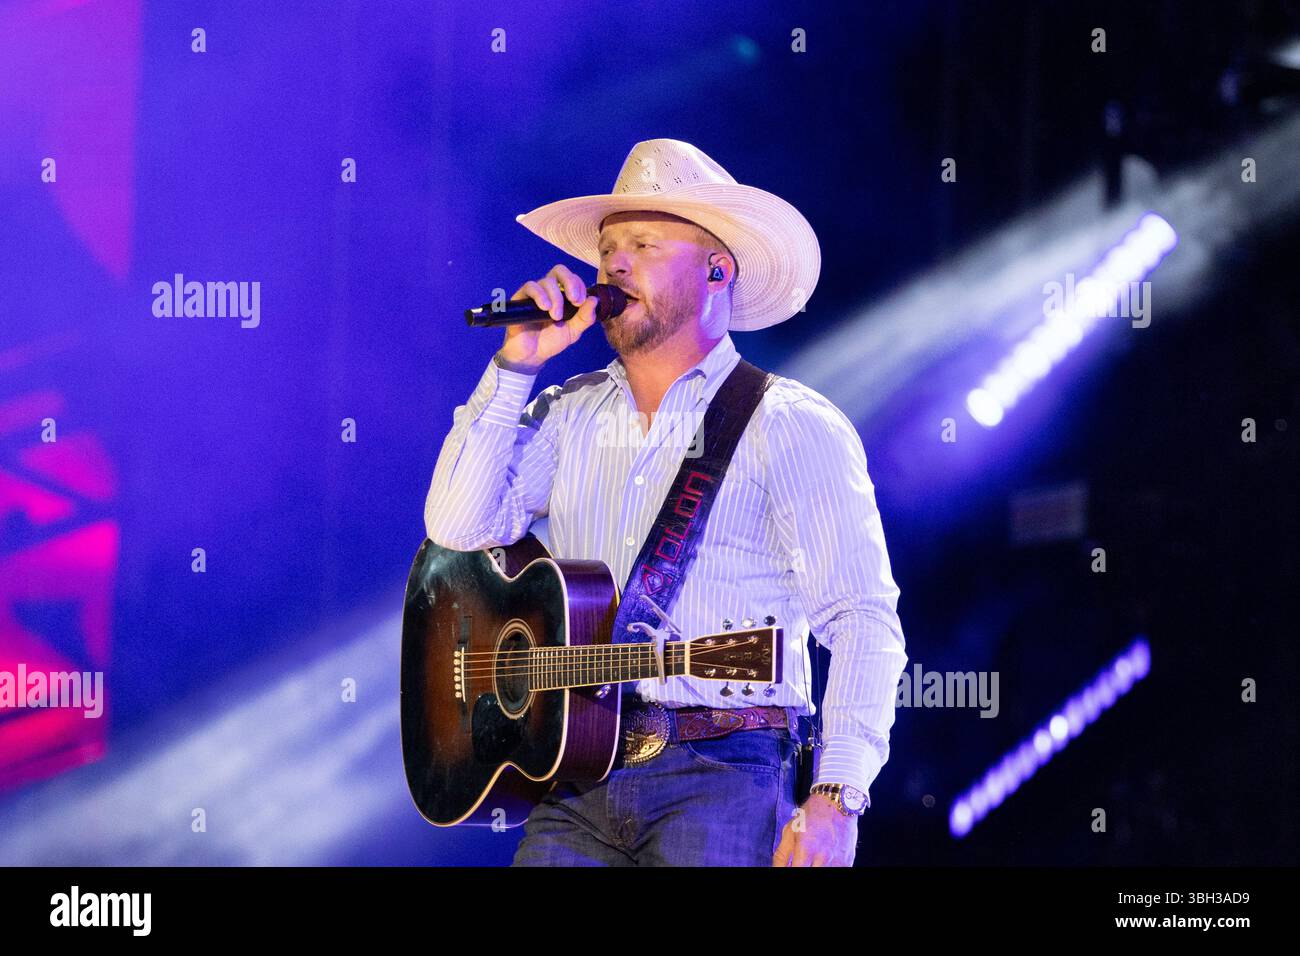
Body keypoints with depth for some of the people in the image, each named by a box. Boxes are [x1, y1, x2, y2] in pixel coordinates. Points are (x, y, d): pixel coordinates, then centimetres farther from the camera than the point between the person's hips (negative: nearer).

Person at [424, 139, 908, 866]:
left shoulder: (791, 426, 0)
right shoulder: (570, 416, 16)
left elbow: (862, 619, -7)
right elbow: (460, 528, 3)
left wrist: (835, 799, -19)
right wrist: (516, 365, 2)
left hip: (720, 774, -4)